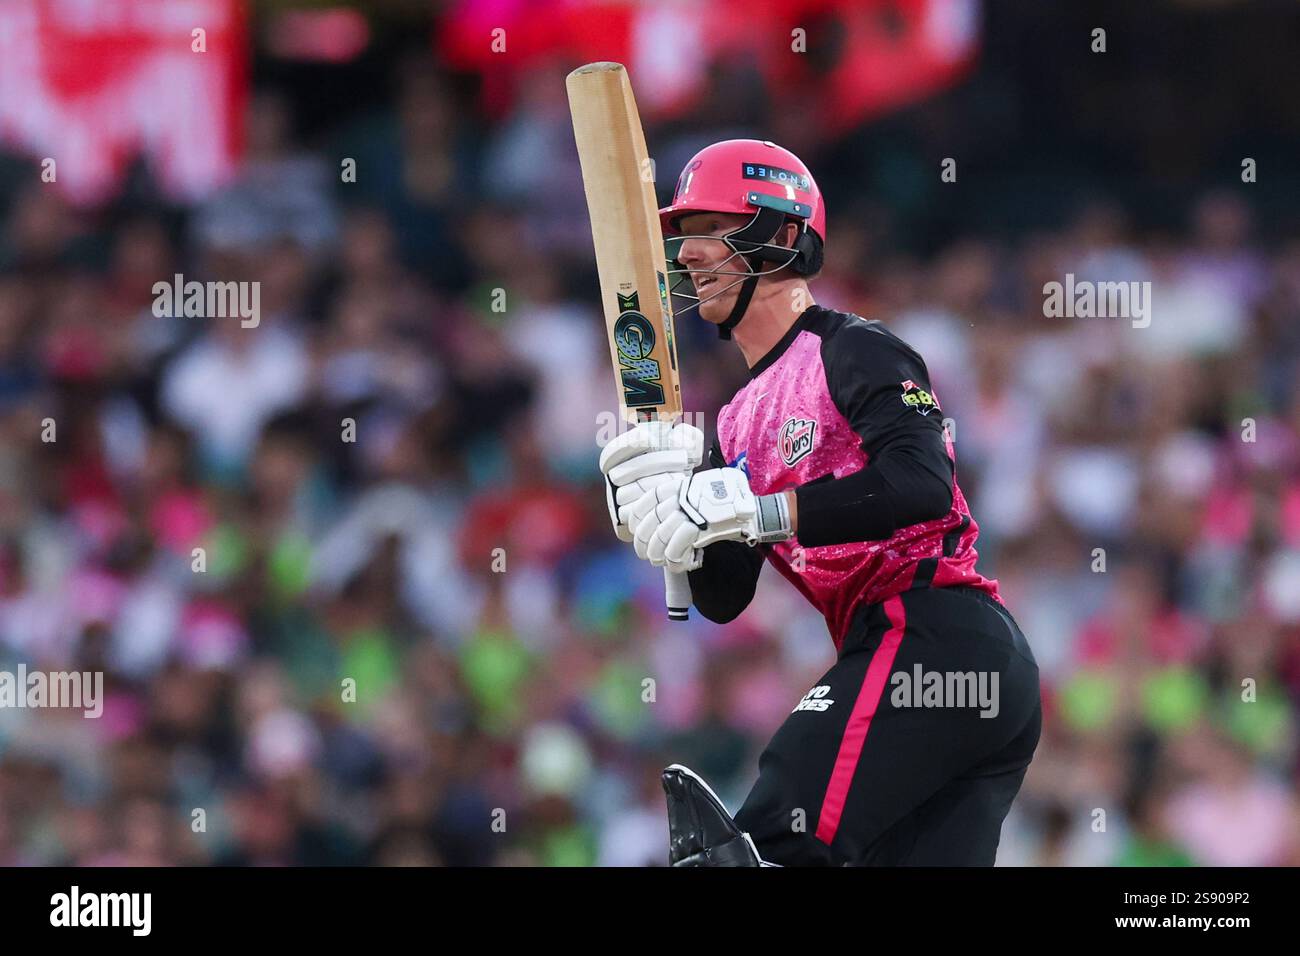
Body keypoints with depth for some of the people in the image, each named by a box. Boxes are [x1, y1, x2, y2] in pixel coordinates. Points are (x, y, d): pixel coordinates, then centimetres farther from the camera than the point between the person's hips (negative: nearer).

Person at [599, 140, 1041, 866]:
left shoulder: (851, 351, -3)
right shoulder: (742, 420, 23)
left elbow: (923, 484, -22)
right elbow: (724, 598, 18)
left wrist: (751, 511, -24)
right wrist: (675, 523, -3)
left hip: (937, 636, -10)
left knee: (745, 857, -20)